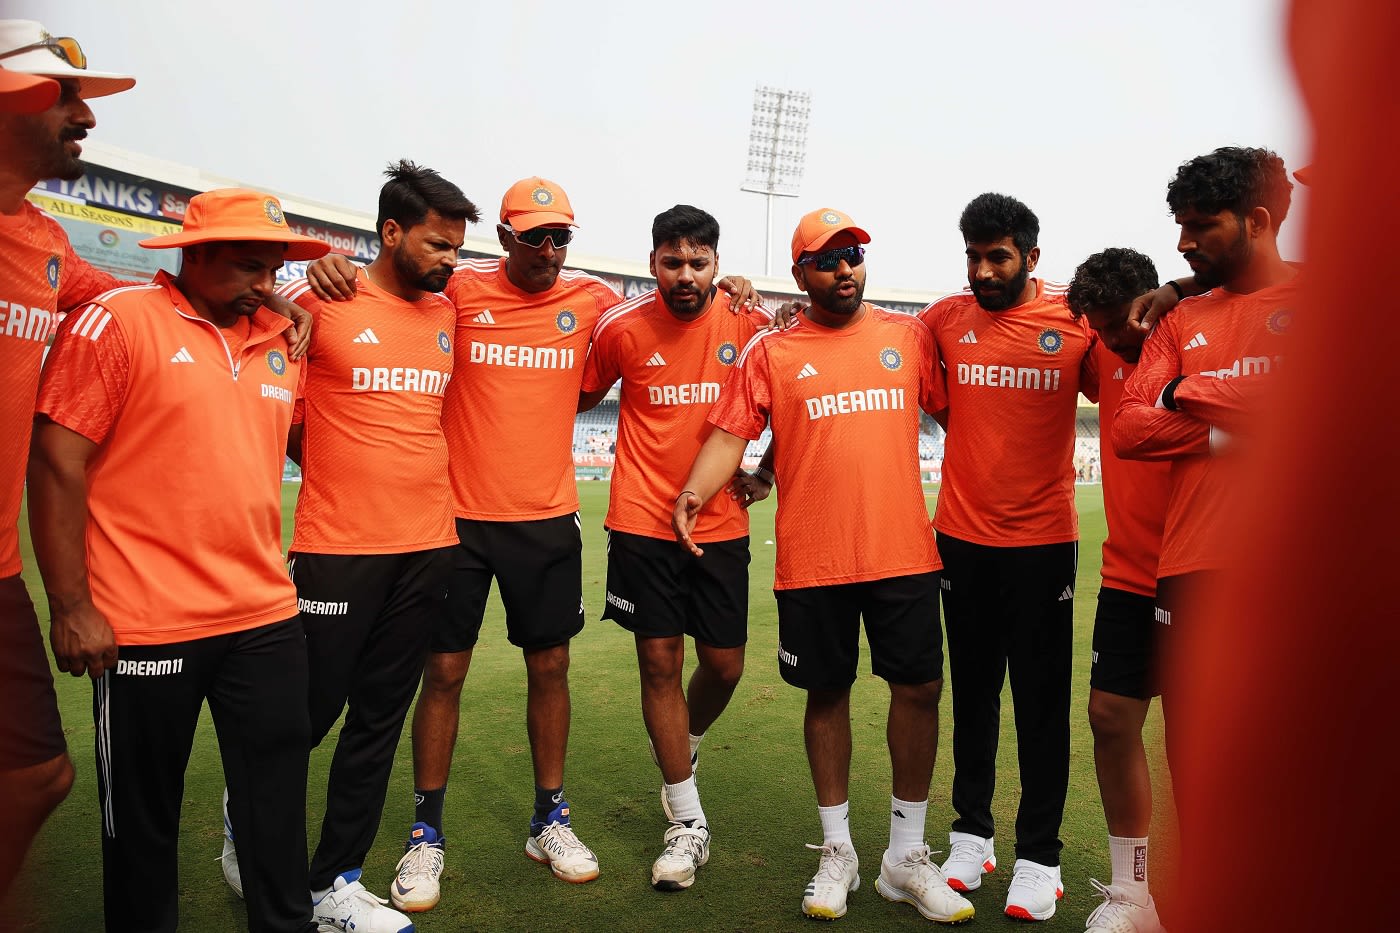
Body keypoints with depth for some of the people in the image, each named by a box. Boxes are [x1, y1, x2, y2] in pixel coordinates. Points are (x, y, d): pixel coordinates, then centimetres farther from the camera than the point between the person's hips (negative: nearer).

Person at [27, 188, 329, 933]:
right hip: (147, 626, -5)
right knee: (144, 813, 12)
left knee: (279, 800, 12)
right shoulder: (116, 321, -6)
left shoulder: (277, 341, 11)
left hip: (267, 619, 5)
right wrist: (71, 607, -12)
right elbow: (57, 465, -10)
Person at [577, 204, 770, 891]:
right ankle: (688, 821, 20)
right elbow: (580, 397, 11)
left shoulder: (749, 324, -2)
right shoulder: (622, 329, -4)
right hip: (643, 522, -1)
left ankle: (680, 752, 42)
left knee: (724, 663, 7)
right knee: (660, 661, 3)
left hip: (721, 524, 1)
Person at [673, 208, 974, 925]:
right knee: (827, 692, 10)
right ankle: (837, 851, 28)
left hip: (903, 550, 2)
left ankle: (907, 857, 23)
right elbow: (730, 433, -2)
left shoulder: (909, 335, 9)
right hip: (812, 560, -1)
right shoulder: (771, 352, 4)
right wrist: (694, 491, -17)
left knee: (919, 688, 4)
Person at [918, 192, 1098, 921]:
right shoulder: (945, 319, 0)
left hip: (1043, 541, -2)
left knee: (1041, 699, 7)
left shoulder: (1075, 321, -4)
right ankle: (971, 834, 29)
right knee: (973, 690, 14)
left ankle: (1039, 856, 21)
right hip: (962, 538, 2)